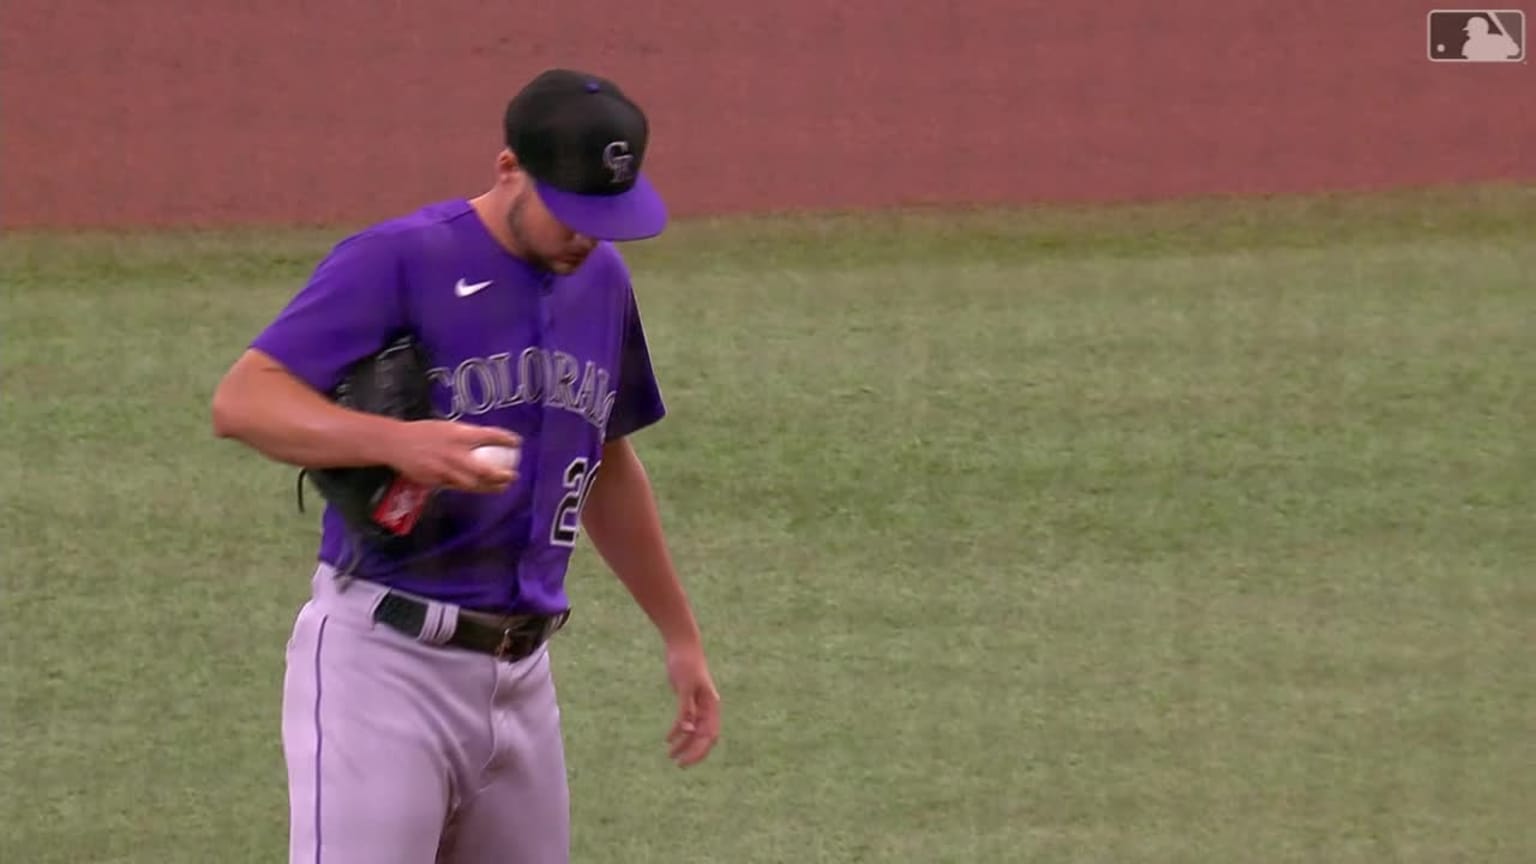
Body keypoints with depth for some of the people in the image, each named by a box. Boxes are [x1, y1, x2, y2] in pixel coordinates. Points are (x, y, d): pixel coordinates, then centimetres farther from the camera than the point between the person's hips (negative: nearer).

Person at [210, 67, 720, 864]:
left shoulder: (601, 282, 12)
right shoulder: (398, 261, -11)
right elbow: (240, 402, -20)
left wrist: (679, 633, 29)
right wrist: (396, 440, -35)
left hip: (521, 674, 7)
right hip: (383, 658, -7)